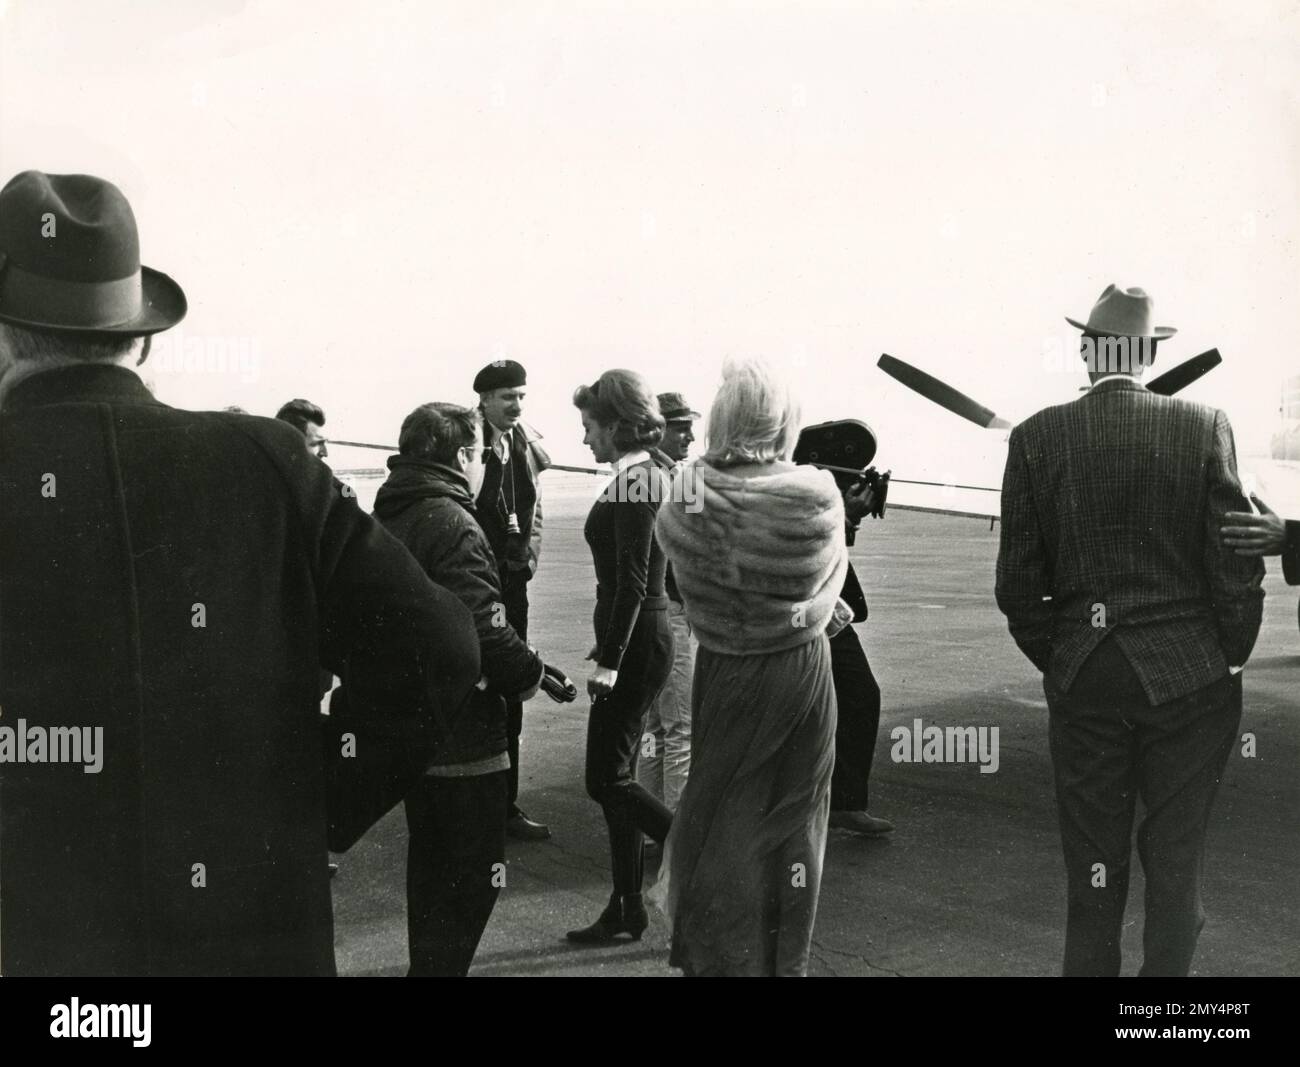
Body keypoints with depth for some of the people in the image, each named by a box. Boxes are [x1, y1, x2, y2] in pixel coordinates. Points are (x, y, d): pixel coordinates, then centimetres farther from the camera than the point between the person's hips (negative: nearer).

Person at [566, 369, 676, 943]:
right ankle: (626, 909, 21)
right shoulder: (641, 475, 14)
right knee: (614, 777, 13)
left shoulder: (635, 479, -16)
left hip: (636, 642, -10)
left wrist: (609, 660, -21)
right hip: (634, 639, 10)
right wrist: (608, 647, 21)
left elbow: (632, 579, -21)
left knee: (607, 779, -4)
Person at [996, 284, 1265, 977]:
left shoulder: (1036, 438, -4)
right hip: (1189, 678, -1)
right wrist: (1229, 660, 7)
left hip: (1082, 682, 1)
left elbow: (1017, 583, -3)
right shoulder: (1203, 426, -6)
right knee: (1174, 861, 10)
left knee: (1092, 865, 13)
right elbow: (1237, 568, -7)